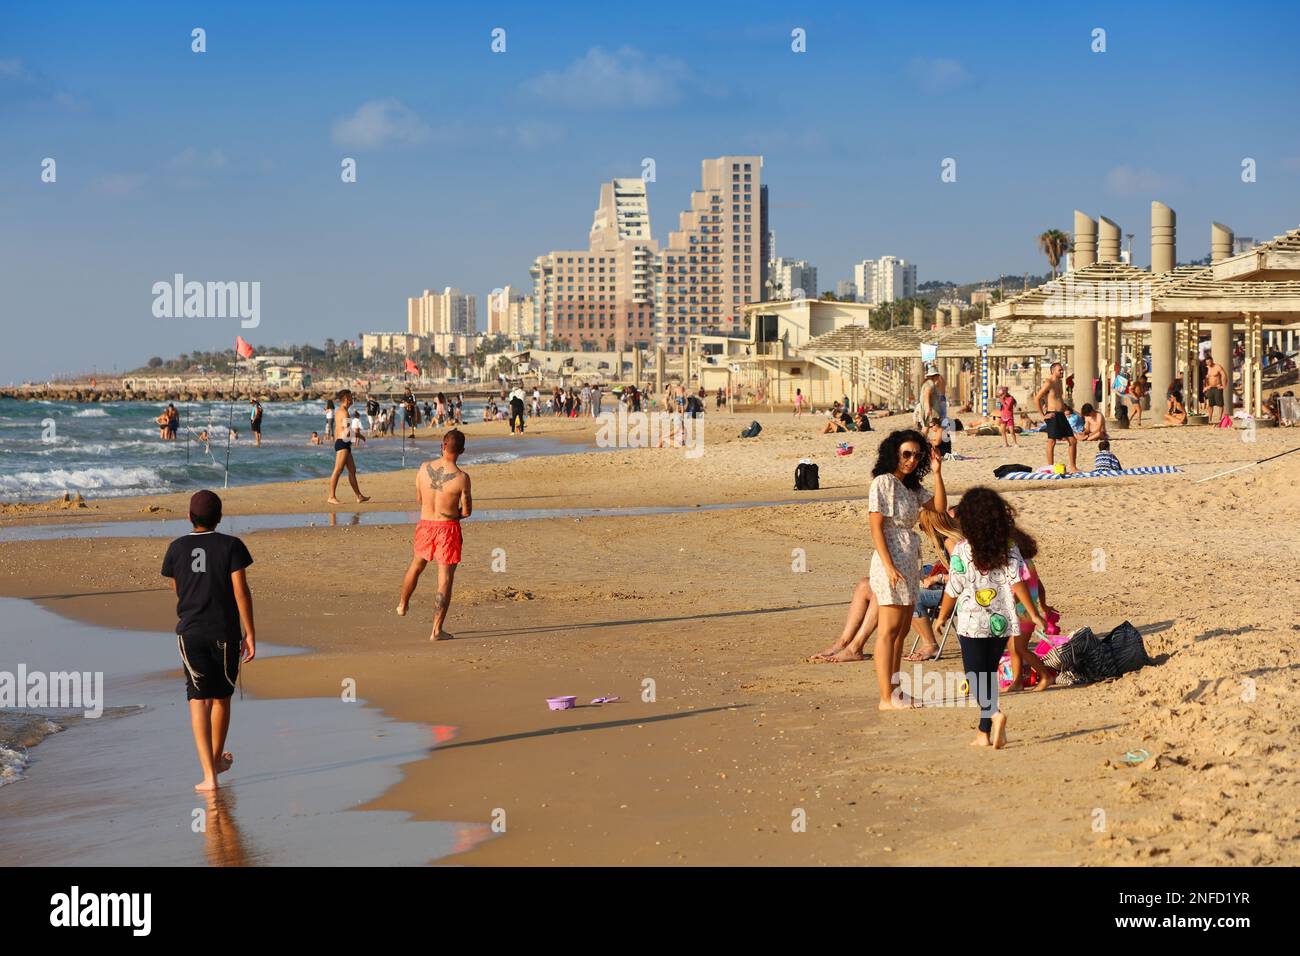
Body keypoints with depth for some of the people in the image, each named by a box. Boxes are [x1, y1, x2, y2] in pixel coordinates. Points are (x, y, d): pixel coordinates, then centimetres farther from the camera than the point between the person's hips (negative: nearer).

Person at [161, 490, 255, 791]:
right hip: (224, 632, -1)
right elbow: (241, 591, -10)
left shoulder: (177, 548, 2)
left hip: (190, 631, 1)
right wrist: (250, 633, -5)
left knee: (198, 701, -2)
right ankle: (217, 759, 36)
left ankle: (209, 774, -12)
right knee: (221, 697, 18)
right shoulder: (230, 545, -5)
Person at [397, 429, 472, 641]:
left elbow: (419, 498, 8)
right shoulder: (461, 477, -18)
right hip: (448, 528, -4)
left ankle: (402, 604, 50)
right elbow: (467, 511, -10)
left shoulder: (424, 469, -6)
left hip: (425, 525, 4)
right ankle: (437, 630, 3)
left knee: (416, 566, 29)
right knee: (445, 579, 3)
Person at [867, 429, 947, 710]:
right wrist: (889, 566, -21)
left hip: (910, 561, 9)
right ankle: (886, 698, -7)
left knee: (902, 630, 11)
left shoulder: (913, 487, 15)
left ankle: (895, 692, 16)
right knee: (889, 630, -8)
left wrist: (937, 473, 0)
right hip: (892, 560, -9)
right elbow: (876, 528, -14)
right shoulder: (883, 482, -10)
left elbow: (940, 507, 8)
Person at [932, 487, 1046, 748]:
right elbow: (1017, 582, -7)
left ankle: (994, 715, -26)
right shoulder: (1008, 549, -1)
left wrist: (942, 617, 9)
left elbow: (953, 590, -6)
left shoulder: (961, 551, -10)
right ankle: (985, 733, 16)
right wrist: (1034, 614, 0)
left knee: (975, 677, 1)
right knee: (989, 675, 15)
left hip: (972, 624, -4)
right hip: (1001, 624, 4)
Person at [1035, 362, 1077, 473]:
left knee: (1073, 441, 5)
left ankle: (1073, 467, 9)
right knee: (1052, 442, -5)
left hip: (1061, 415, 9)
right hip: (1052, 416, -9)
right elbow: (1036, 399, -15)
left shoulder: (1059, 382, 17)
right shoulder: (1049, 383, -9)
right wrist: (1043, 416, -14)